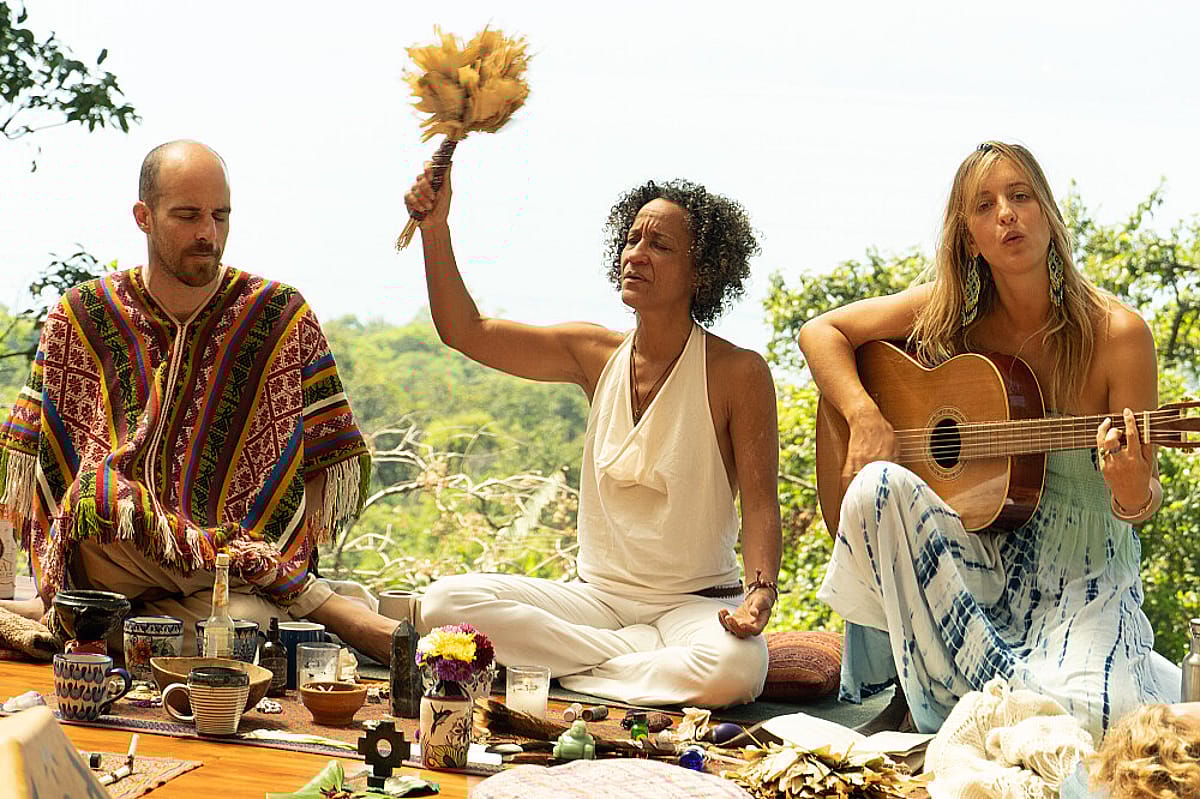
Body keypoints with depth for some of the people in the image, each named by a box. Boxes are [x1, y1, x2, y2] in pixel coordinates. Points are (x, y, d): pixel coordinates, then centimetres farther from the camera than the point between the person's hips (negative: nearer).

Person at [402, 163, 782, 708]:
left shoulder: (737, 373, -7)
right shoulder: (596, 354, 6)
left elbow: (760, 503, -11)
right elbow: (465, 331, 2)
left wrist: (760, 592, -29)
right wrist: (435, 228, -10)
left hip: (696, 601, -4)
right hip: (597, 595, 4)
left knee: (734, 668, -40)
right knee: (443, 603, -20)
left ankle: (573, 672, -16)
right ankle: (654, 658, -16)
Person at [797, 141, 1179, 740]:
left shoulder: (1115, 334, -10)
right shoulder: (949, 309, -1)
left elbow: (1145, 497, -5)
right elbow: (820, 332, 5)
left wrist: (1132, 495, -30)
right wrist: (865, 418, -12)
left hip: (1082, 572, -2)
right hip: (973, 557, 2)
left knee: (1088, 712, -31)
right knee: (877, 486, -29)